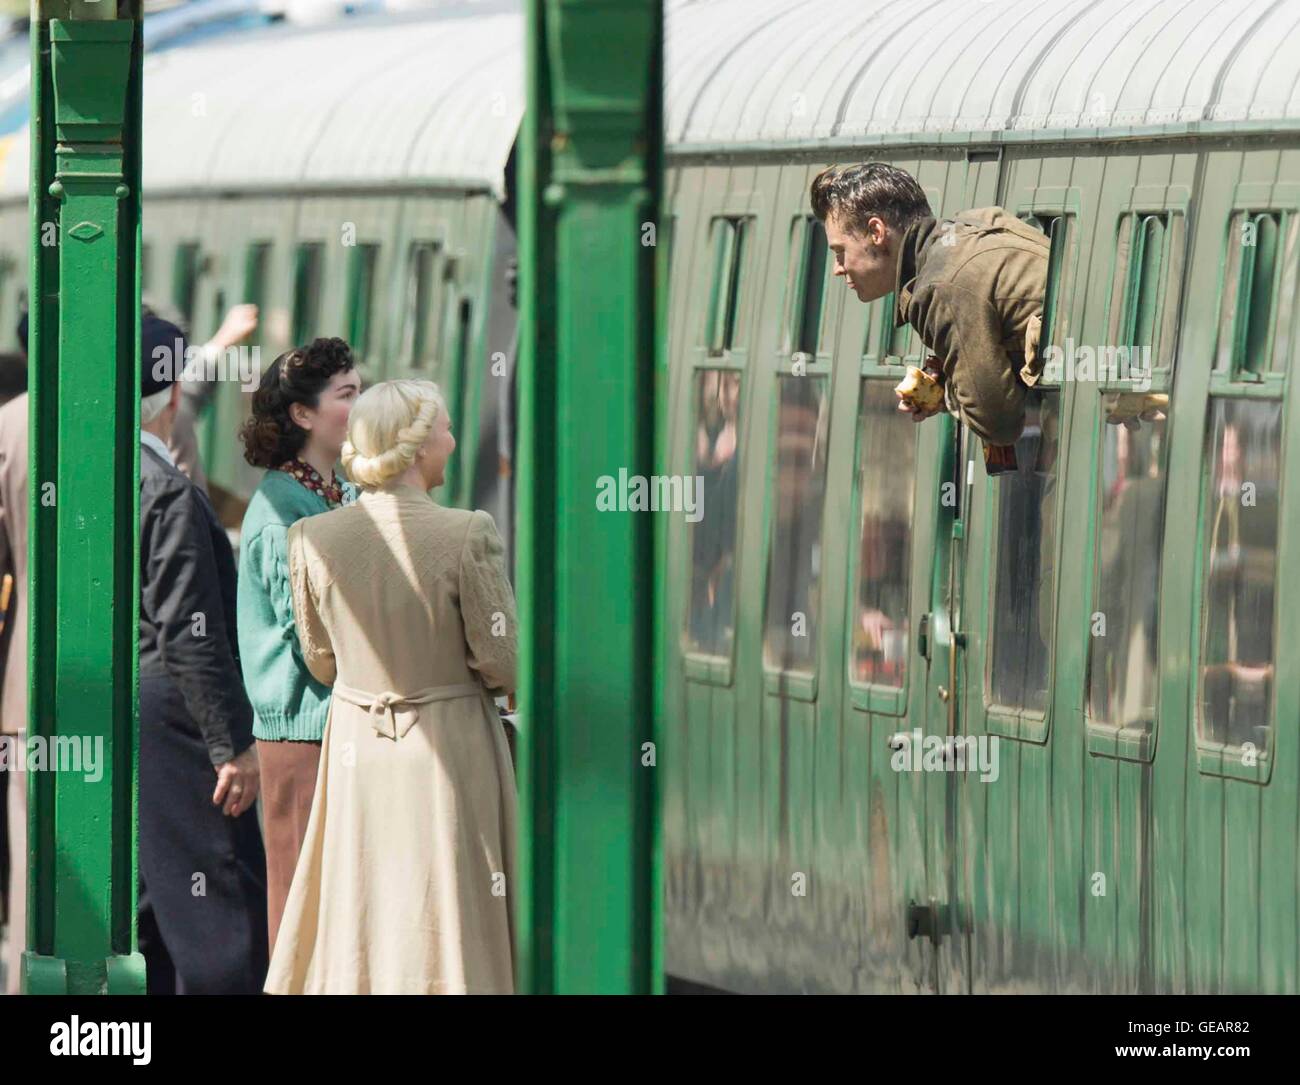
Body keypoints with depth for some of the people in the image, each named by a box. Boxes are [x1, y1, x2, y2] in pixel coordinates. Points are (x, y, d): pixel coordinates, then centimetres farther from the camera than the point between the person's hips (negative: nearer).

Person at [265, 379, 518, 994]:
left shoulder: (312, 540, -6)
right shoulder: (467, 537, -17)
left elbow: (322, 661, 7)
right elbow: (504, 664, -11)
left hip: (357, 750, 4)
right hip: (451, 752, -4)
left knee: (359, 925, 12)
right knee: (449, 924, 3)